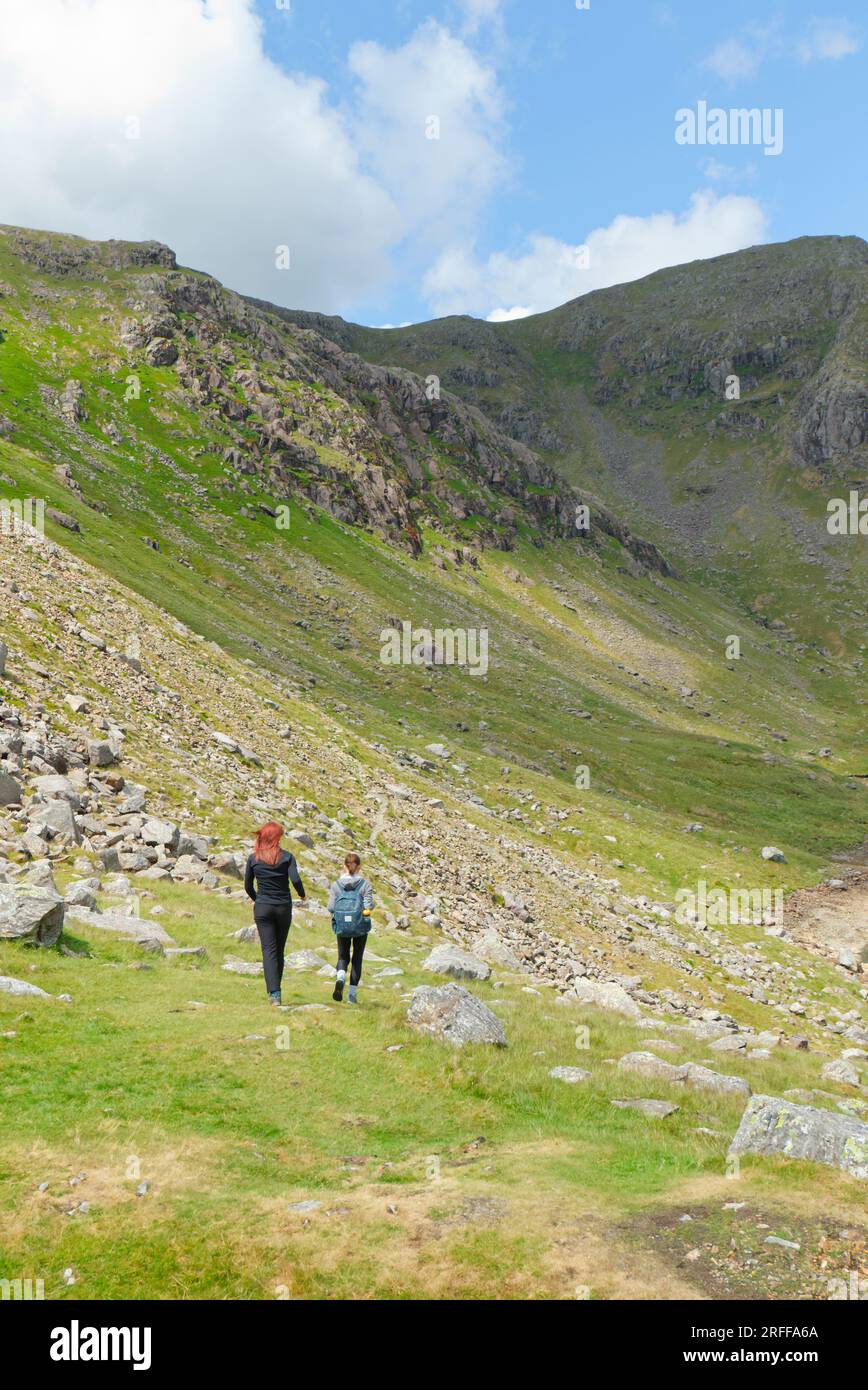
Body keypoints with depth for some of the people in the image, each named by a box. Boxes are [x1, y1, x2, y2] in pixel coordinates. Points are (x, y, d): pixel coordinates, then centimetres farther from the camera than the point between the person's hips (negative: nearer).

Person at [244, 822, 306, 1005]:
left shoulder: (253, 858, 1)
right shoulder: (287, 856, -5)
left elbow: (248, 885, 7)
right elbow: (295, 880, -15)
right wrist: (302, 894, 4)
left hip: (262, 908, 0)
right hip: (284, 907, 0)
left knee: (269, 950, -3)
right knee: (279, 950, 13)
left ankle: (274, 993, -15)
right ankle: (275, 989, 20)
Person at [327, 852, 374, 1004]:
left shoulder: (336, 884, -2)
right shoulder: (365, 884, -6)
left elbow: (331, 907, -6)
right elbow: (369, 906, -13)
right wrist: (366, 909, 9)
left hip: (341, 927, 1)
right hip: (360, 927, -1)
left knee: (343, 957, 15)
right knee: (357, 959, 13)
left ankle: (340, 978, -17)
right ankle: (352, 994, 12)